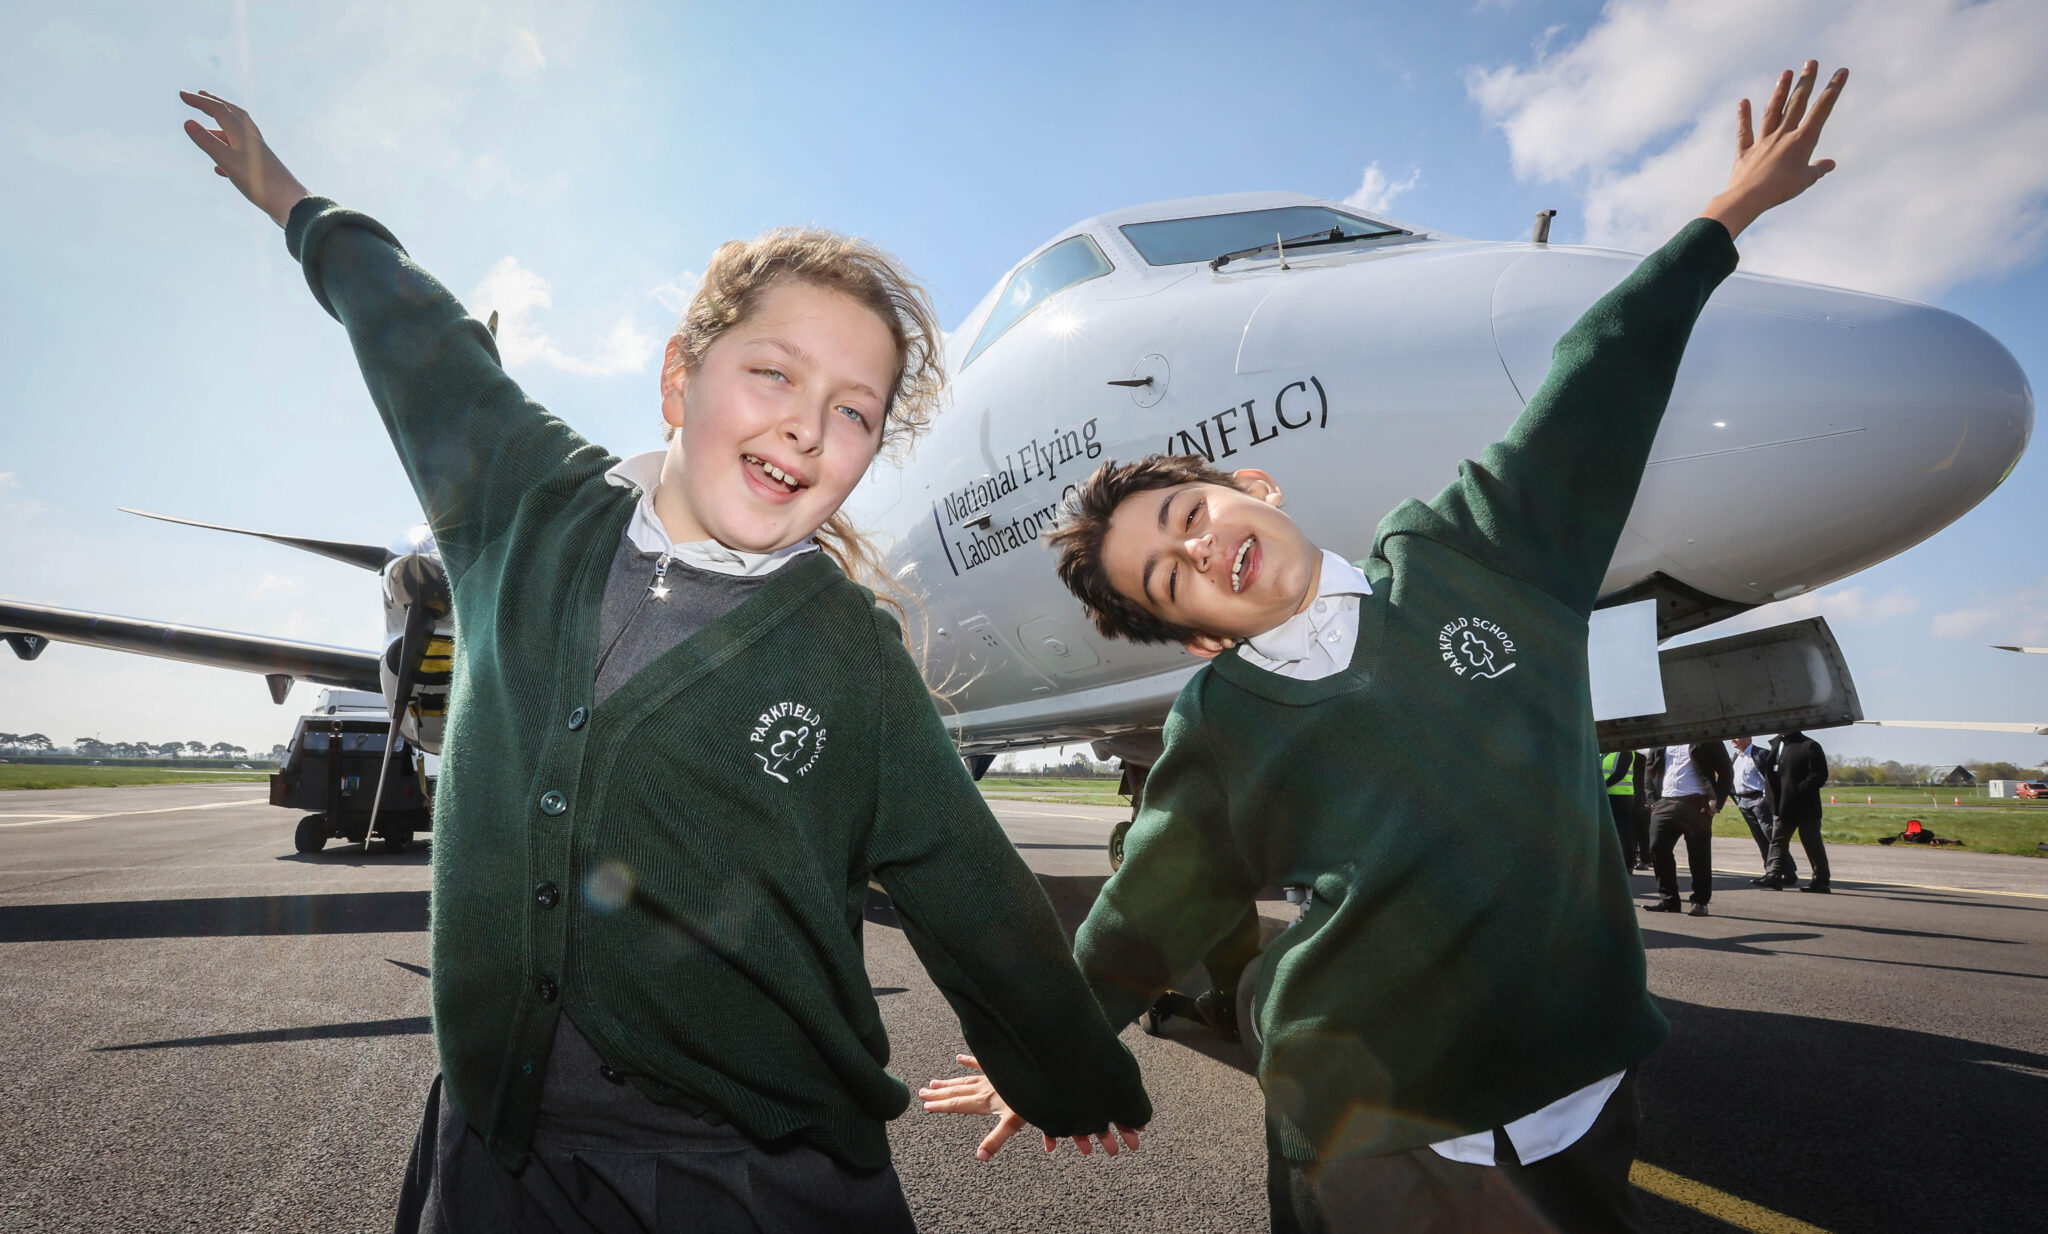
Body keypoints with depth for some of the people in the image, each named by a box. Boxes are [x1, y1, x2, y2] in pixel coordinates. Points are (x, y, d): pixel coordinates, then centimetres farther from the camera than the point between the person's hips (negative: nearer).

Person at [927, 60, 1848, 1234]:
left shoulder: (1459, 556, -5)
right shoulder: (1217, 731, -10)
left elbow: (1595, 391, 6)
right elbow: (1134, 928, 3)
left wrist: (1729, 213, 16)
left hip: (1580, 1106, 4)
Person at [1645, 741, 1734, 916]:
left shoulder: (1707, 738, 2)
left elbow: (1726, 771, 1)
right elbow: (1651, 769, 18)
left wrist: (1717, 802, -6)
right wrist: (1652, 800, 8)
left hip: (1696, 805, -4)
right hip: (1664, 802, 4)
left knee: (1698, 854, 1)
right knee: (1658, 848, -2)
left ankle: (1700, 902, 13)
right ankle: (1667, 899, 10)